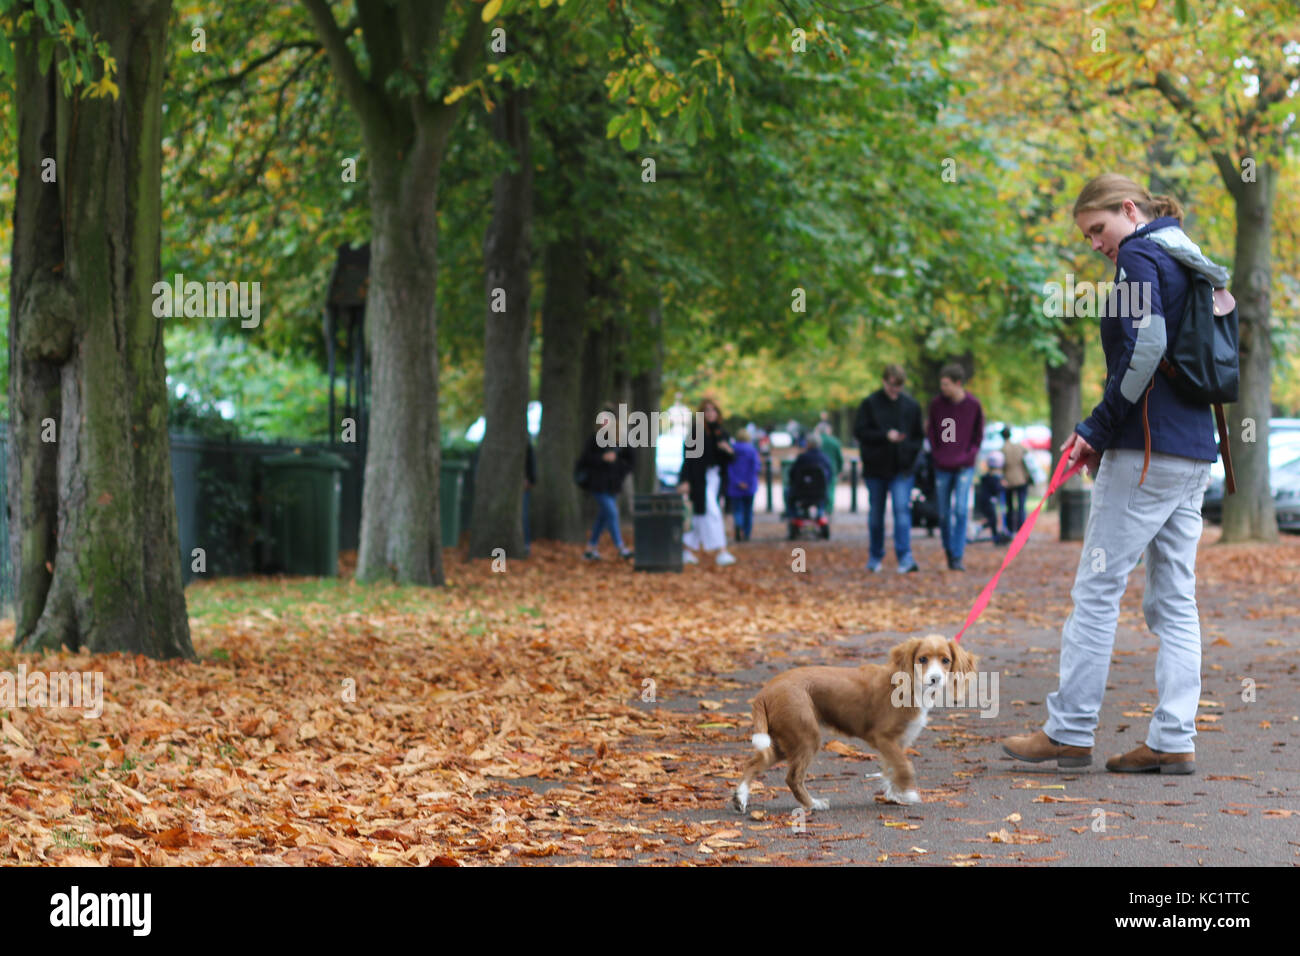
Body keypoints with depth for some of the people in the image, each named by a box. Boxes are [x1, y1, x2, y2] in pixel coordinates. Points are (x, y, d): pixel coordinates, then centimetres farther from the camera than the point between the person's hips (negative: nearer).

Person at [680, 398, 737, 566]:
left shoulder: (721, 432, 11)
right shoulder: (696, 431, -5)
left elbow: (731, 460, 12)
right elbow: (689, 456, -10)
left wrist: (729, 450, -11)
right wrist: (685, 481, -17)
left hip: (715, 477, 6)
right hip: (700, 478, -6)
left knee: (701, 516, 11)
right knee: (711, 513, -13)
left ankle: (686, 548, 24)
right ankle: (721, 552, -16)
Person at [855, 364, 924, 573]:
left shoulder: (912, 405, 6)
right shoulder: (870, 403, -2)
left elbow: (919, 435, 14)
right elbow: (859, 431, -7)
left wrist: (911, 453, -2)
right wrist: (885, 436, -18)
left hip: (902, 469, 0)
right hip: (876, 469, 0)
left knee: (902, 510, -13)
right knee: (876, 514, 9)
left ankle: (905, 557, -18)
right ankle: (875, 558, 22)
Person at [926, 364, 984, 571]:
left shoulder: (973, 404, -3)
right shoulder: (936, 404, -1)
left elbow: (978, 436, 6)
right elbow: (931, 433, 9)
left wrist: (969, 455, -4)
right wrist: (937, 455, -1)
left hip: (964, 468, -2)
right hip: (942, 468, 2)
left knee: (961, 510, -13)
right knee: (944, 514, 6)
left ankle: (958, 557, -10)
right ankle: (949, 553, 22)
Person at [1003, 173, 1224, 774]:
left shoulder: (1139, 257, -7)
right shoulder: (1189, 263, 20)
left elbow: (1145, 347, -20)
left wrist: (1099, 430, -13)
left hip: (1149, 449, -9)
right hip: (1195, 453, 9)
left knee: (1097, 588, -4)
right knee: (1174, 599, 7)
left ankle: (1069, 730, -1)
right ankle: (1174, 740, 6)